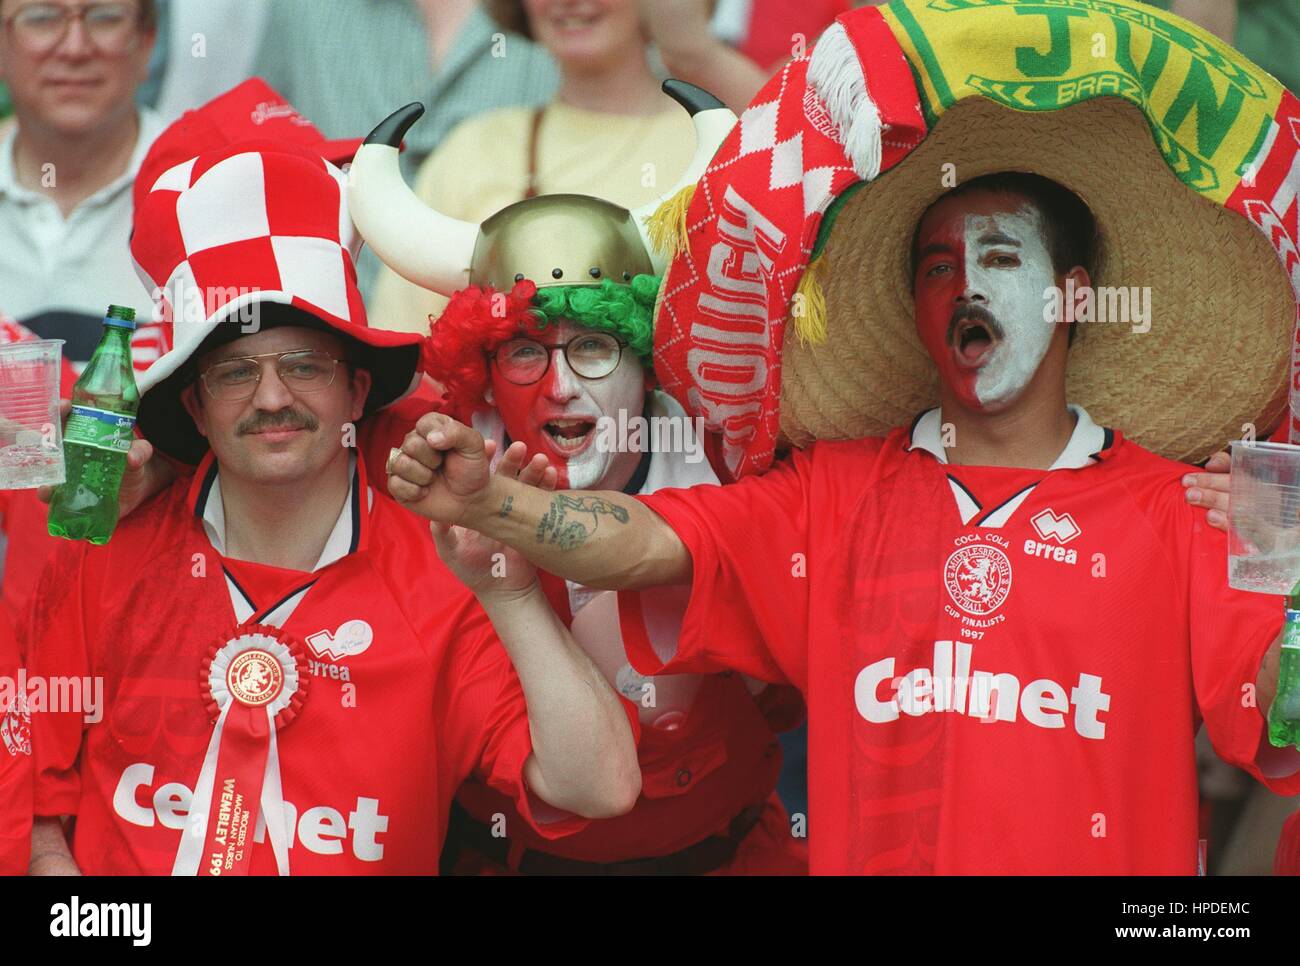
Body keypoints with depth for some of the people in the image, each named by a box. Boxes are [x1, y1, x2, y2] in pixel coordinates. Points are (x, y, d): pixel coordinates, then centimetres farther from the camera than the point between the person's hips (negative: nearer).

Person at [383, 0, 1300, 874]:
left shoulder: (1169, 514, 5)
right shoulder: (841, 494, 12)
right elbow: (646, 544, 1)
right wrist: (487, 502, -15)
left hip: (1116, 859, -1)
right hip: (868, 858, 1)